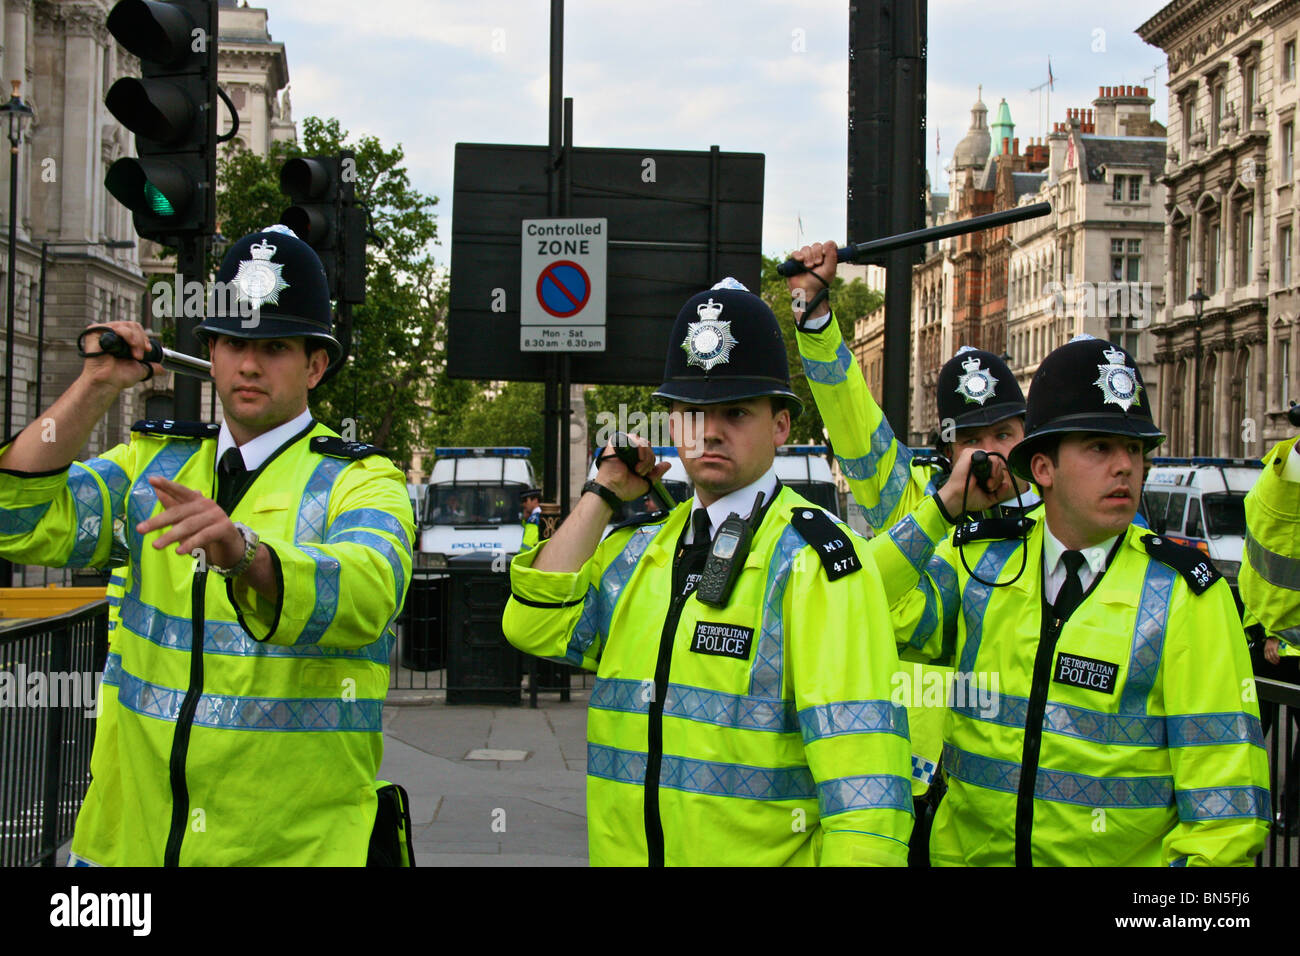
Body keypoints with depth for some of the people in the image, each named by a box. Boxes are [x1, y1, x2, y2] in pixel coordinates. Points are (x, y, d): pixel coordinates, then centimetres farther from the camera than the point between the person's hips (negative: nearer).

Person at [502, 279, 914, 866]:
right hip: (623, 850, 6)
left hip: (765, 853, -6)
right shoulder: (636, 547, 10)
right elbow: (535, 629, -3)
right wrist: (603, 493, 0)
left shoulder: (814, 559, -11)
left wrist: (860, 852, -28)